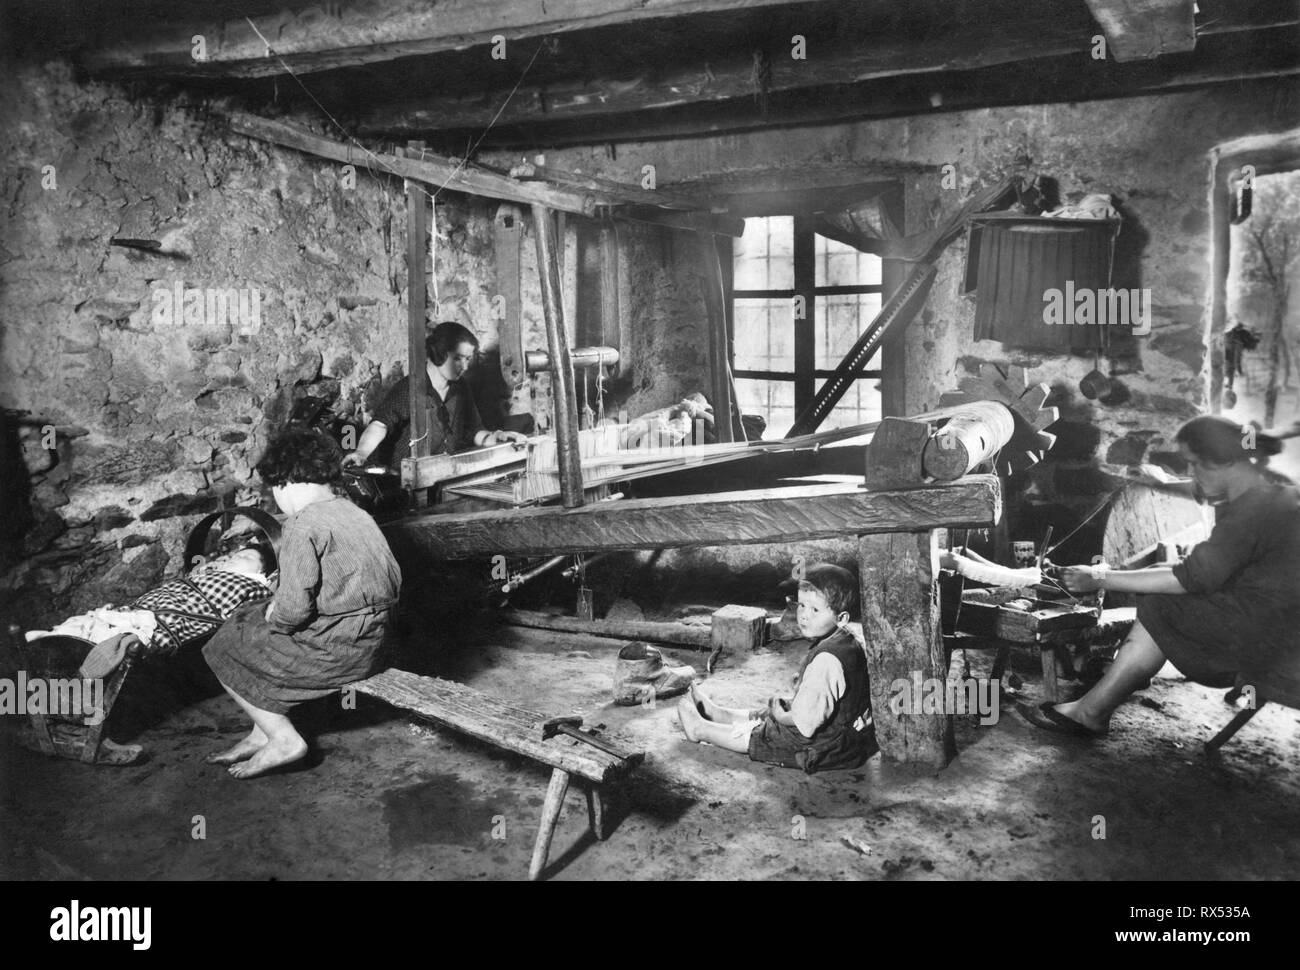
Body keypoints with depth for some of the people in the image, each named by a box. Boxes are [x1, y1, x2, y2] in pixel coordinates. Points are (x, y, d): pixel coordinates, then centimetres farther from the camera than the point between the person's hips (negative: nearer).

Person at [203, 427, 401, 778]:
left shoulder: (304, 527, -18)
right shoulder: (356, 514, 7)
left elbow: (294, 607, -24)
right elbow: (393, 580, 9)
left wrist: (272, 616, 0)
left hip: (332, 646, -9)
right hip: (369, 637, 9)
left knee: (224, 650, 11)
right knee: (248, 620, 25)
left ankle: (284, 740, 10)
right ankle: (263, 733, 25)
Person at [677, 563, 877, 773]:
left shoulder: (825, 660, -32)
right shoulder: (851, 643, 1)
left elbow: (805, 722, -28)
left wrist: (782, 715, -9)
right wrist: (792, 706, 7)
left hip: (827, 747, -9)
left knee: (754, 734, 6)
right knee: (760, 716, 20)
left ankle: (700, 728, 25)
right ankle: (715, 713, 40)